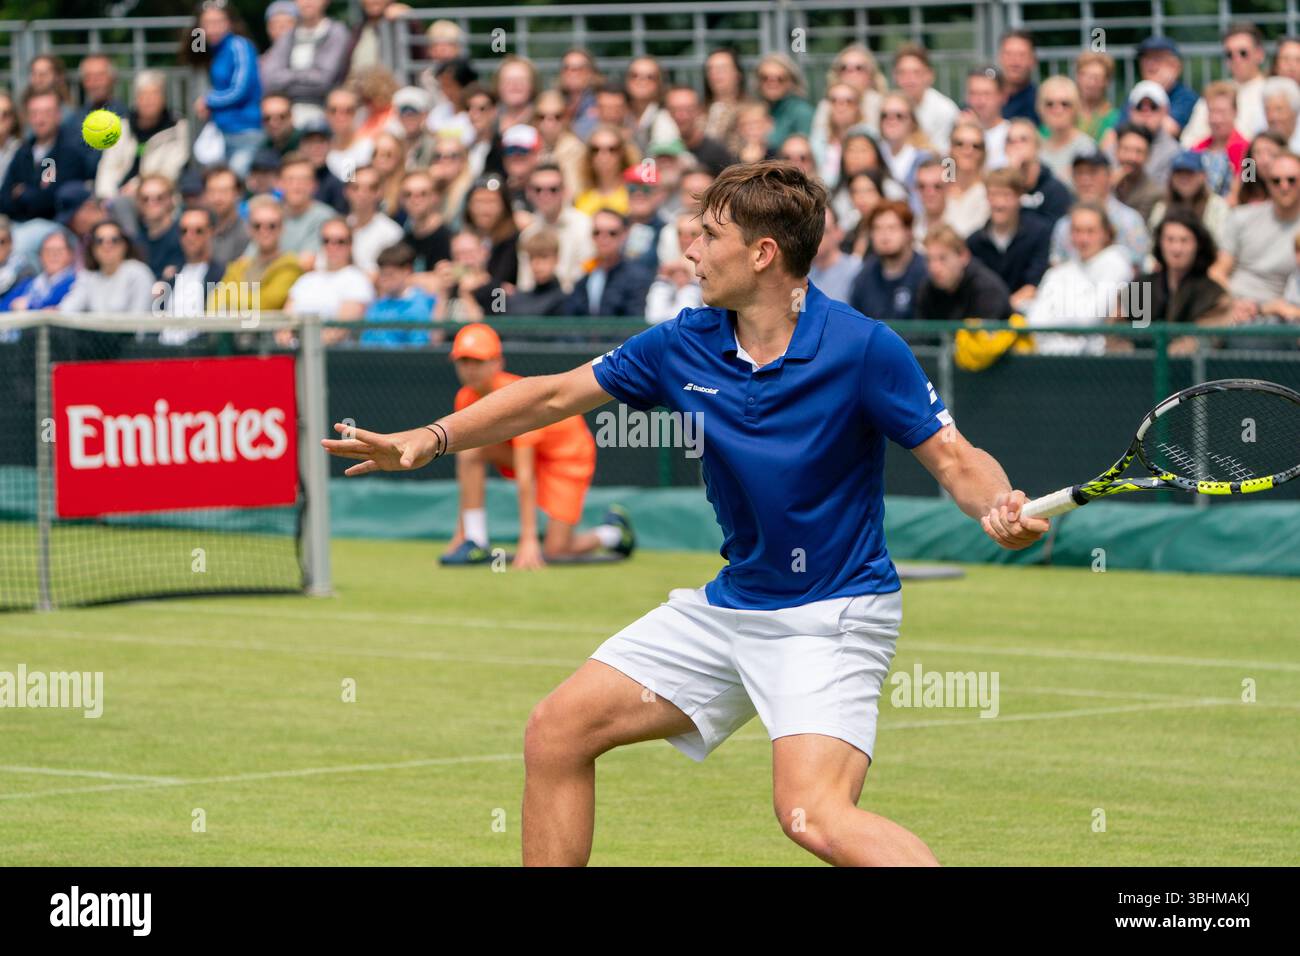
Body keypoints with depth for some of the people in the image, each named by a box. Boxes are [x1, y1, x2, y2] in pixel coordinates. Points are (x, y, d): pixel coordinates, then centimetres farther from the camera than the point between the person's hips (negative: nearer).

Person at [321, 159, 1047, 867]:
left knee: (814, 816, -28)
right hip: (730, 604, 7)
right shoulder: (684, 346, -1)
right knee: (558, 731, 6)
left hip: (835, 613, -7)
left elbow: (956, 461, -13)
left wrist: (1000, 509, -35)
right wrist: (431, 439, 4)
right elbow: (557, 394, 10)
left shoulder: (862, 348, -17)